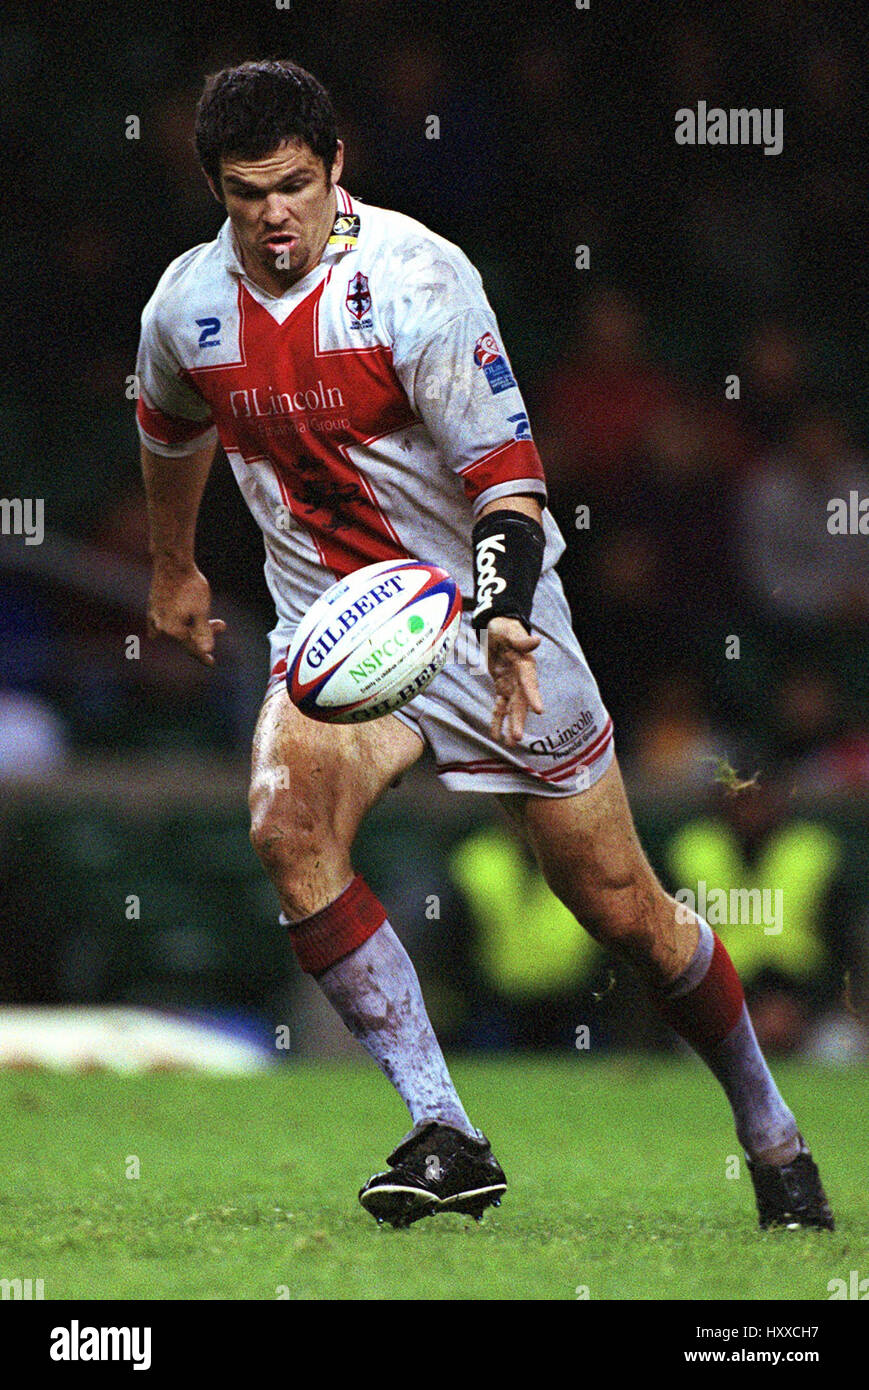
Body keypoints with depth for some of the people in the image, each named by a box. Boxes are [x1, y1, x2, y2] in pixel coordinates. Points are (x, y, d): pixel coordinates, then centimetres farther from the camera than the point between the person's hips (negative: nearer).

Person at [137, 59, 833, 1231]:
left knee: (624, 907, 1)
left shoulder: (418, 279, -19)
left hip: (480, 615, -3)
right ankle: (444, 1135, -23)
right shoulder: (188, 306, -3)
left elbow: (506, 473, -21)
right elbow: (174, 431, 21)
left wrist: (503, 616, -37)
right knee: (286, 822, -27)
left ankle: (772, 1135, 24)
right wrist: (174, 566, 34)